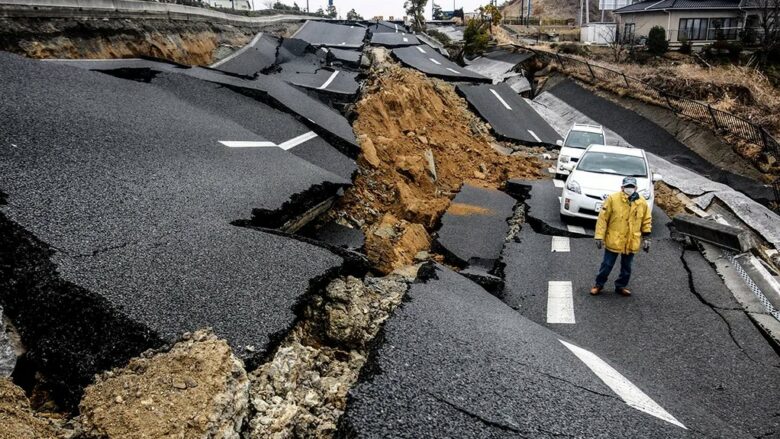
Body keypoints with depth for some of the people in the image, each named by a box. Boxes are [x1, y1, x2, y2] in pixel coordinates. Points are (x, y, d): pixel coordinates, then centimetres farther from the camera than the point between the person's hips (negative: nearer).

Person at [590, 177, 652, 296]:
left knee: (626, 266, 16)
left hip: (631, 243, 3)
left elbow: (646, 221, 9)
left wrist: (646, 238, 7)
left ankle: (621, 286, 33)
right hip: (613, 241, -3)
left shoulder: (642, 202, -2)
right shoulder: (613, 199, -13)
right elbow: (603, 218, -10)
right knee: (607, 265, 7)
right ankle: (599, 284, 25)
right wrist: (599, 236, -11)